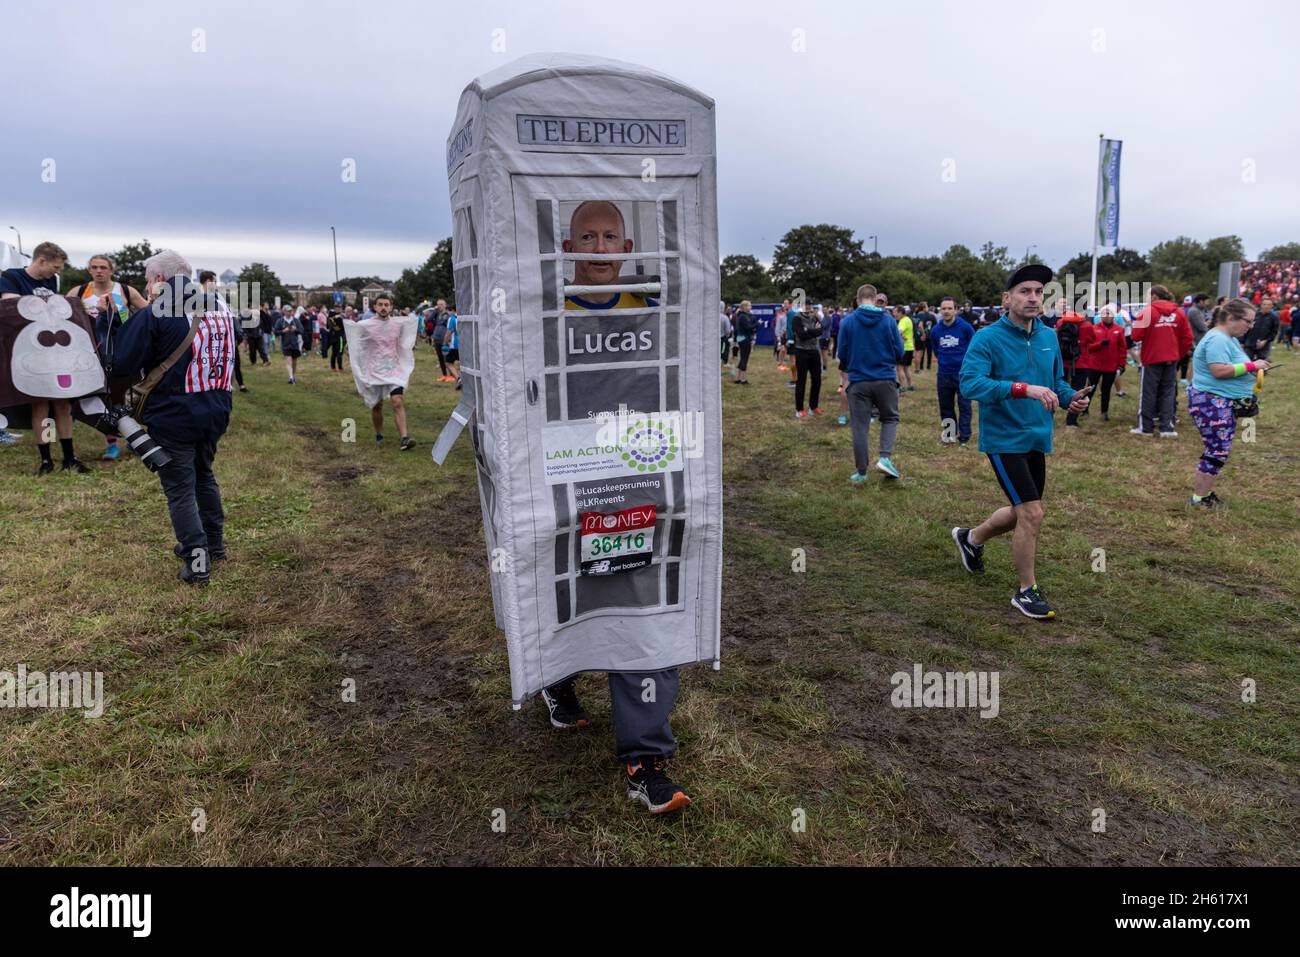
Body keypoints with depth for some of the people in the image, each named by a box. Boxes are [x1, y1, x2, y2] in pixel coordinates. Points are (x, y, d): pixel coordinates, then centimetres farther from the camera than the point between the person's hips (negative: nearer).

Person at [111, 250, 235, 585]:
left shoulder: (153, 314, -14)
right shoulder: (220, 308, 5)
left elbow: (123, 365, -14)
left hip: (172, 417, -6)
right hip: (215, 412, 6)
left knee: (180, 489, 5)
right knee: (204, 474, 24)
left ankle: (197, 562, 7)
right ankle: (214, 543, 34)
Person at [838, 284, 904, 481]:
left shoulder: (847, 321, -4)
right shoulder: (888, 320, -3)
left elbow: (842, 354, 0)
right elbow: (899, 352, 1)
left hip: (858, 381, 0)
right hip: (886, 379, 0)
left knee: (860, 427, 7)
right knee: (890, 418, 18)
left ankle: (861, 472, 12)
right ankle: (885, 457, -1)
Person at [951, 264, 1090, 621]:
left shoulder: (1049, 337, 6)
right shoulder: (987, 338, -14)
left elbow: (1057, 381, 18)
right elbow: (971, 383, -28)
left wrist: (1071, 398, -4)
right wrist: (1025, 389, -35)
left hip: (1037, 440, 7)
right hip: (1004, 440, -7)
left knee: (1023, 513, 18)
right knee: (1032, 513, -10)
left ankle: (971, 538, 45)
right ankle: (1027, 592, 7)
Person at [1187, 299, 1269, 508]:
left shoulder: (1229, 338, 15)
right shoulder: (1217, 339, -18)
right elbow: (1219, 371, -27)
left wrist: (1254, 369, 6)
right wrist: (1251, 366, -20)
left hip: (1224, 404, 11)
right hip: (1211, 403, -11)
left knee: (1219, 451, 15)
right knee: (1218, 451, -8)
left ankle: (1205, 493, 24)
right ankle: (1198, 500, -3)